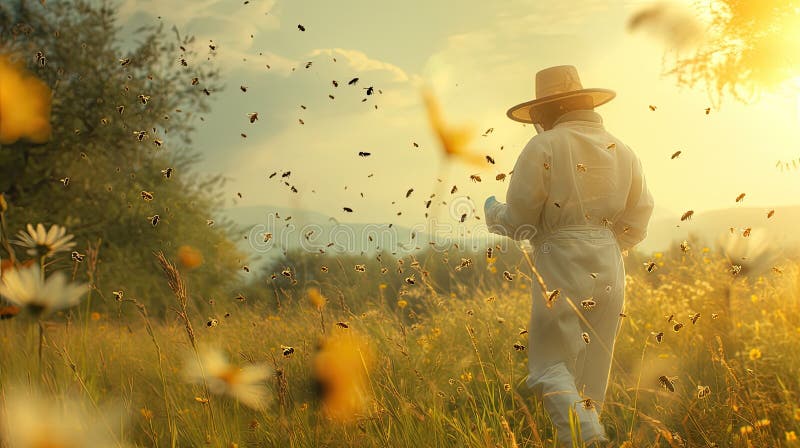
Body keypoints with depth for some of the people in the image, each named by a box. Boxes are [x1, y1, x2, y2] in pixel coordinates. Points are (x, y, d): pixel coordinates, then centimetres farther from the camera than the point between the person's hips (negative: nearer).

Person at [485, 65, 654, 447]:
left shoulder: (543, 148, -6)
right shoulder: (622, 152, 10)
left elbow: (519, 223, -5)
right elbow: (635, 226, 12)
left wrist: (493, 213, 16)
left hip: (562, 272, -6)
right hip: (610, 274, 6)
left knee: (550, 366, -1)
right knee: (590, 372, 13)